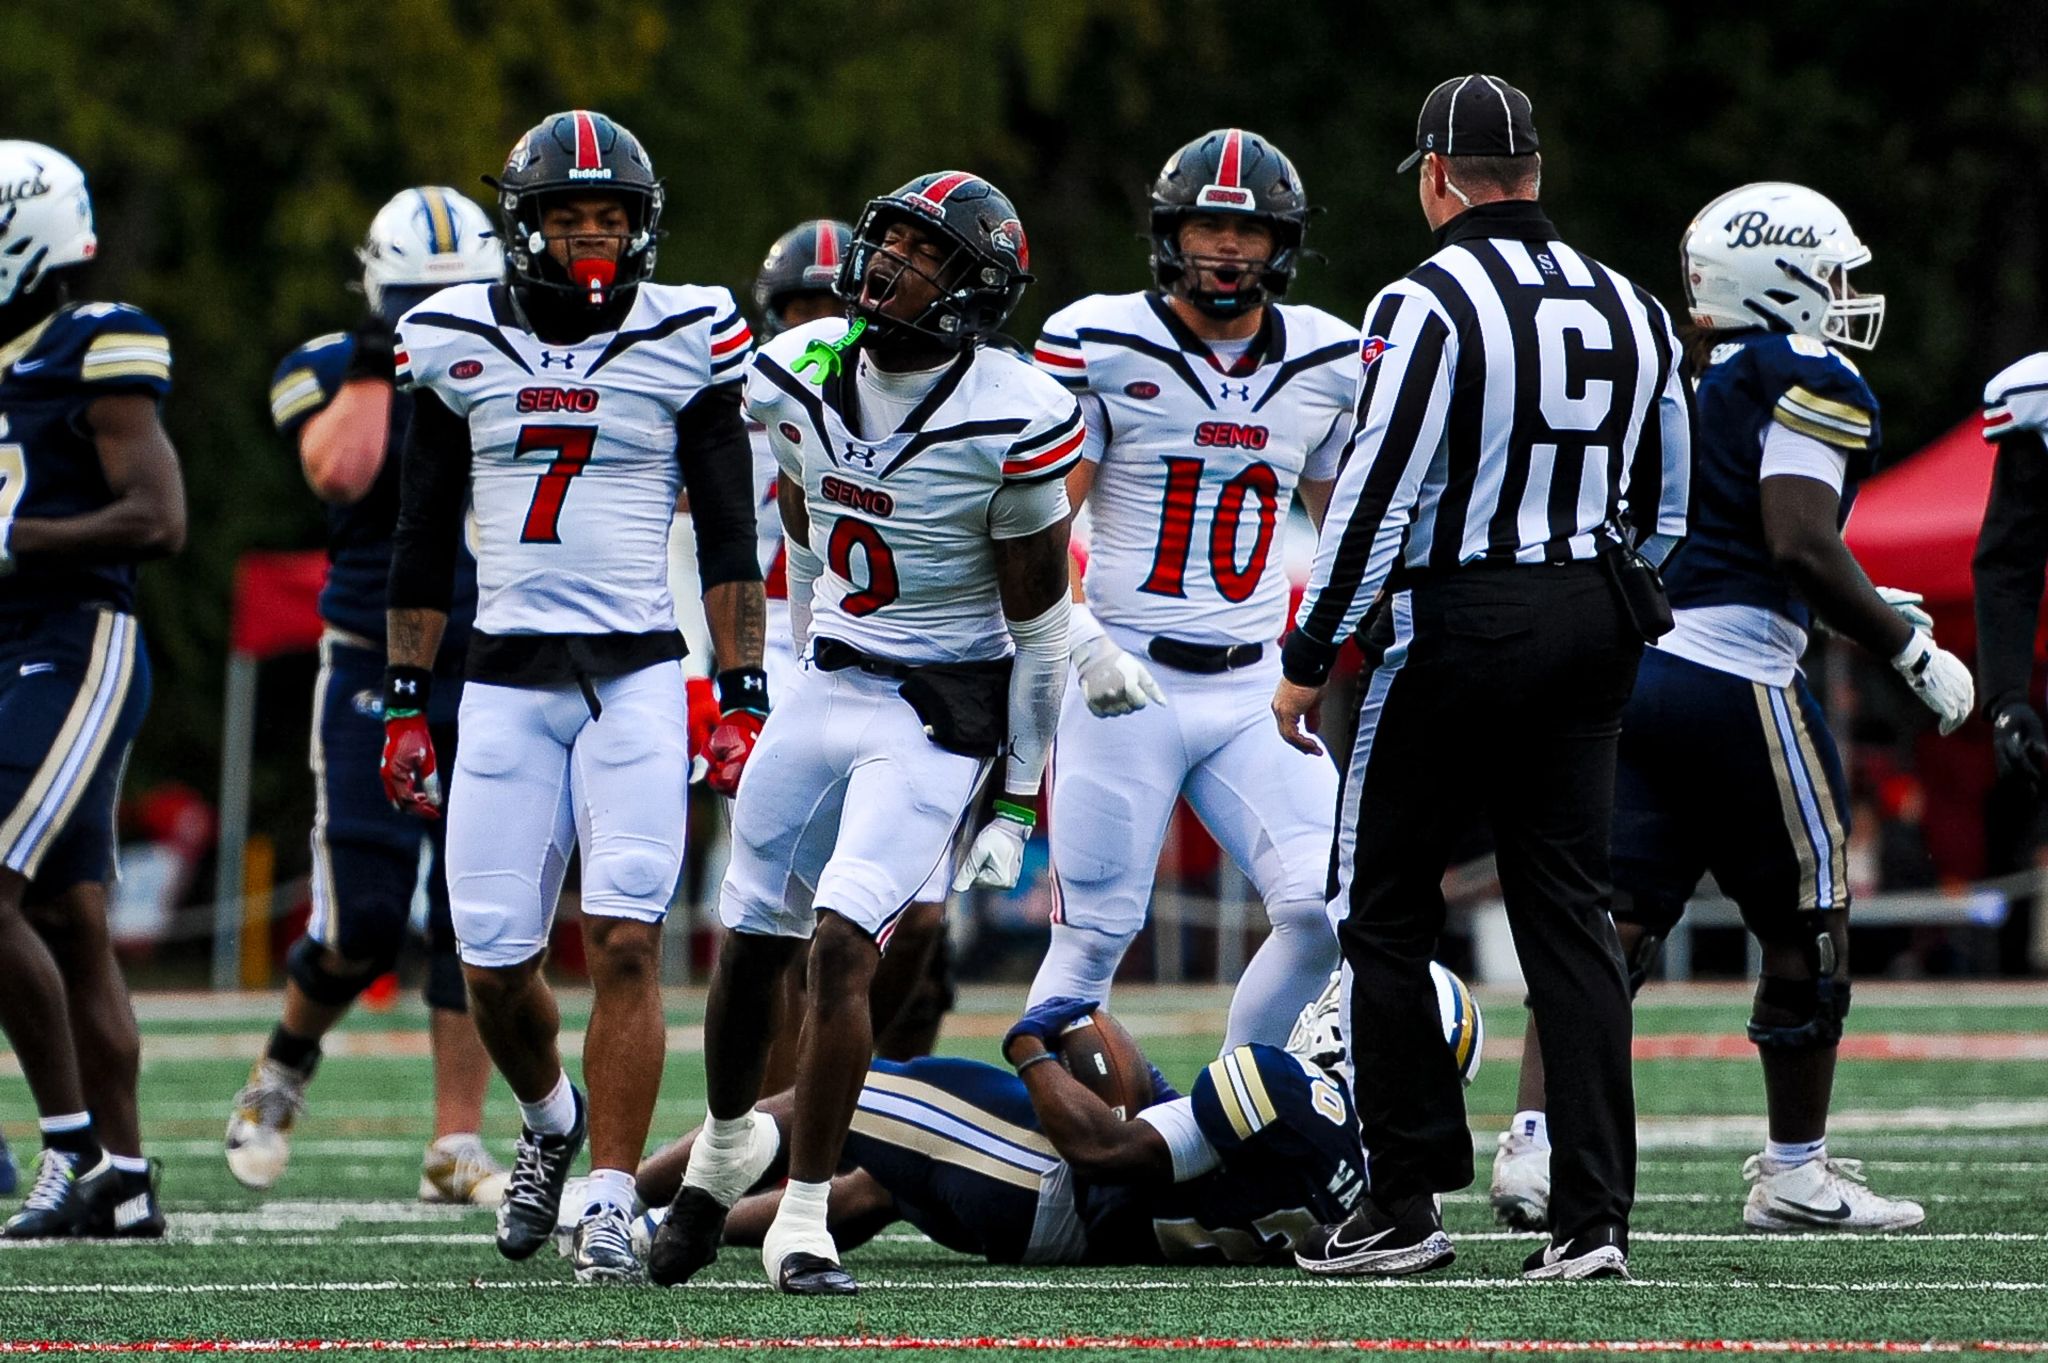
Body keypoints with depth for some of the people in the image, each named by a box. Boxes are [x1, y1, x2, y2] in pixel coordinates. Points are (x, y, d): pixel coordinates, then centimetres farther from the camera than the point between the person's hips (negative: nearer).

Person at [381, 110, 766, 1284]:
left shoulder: (684, 340, 1)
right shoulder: (459, 343, 6)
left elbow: (730, 537, 2)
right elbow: (426, 539, 12)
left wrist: (743, 698, -5)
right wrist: (407, 705, 10)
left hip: (637, 674, -2)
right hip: (507, 679, 2)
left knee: (627, 942, -14)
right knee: (494, 959, 1)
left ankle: (610, 1201, -9)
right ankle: (553, 1120, 31)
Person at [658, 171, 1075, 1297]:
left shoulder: (1009, 426, -19)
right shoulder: (800, 376, -3)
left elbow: (1037, 622, -10)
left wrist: (1019, 798, -7)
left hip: (940, 717, -6)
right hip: (824, 687, 6)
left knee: (841, 950, -17)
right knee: (747, 945, 13)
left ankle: (803, 1224, -8)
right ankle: (726, 1146, 41)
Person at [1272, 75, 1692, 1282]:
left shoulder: (1431, 304, -11)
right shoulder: (1631, 312, 10)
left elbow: (1377, 499, -15)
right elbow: (1664, 513, 16)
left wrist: (1308, 659, -8)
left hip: (1460, 627, -6)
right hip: (1591, 632, 6)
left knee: (1388, 913, 5)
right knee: (1570, 915, 7)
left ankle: (1408, 1203, 5)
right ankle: (1596, 1213, 1)